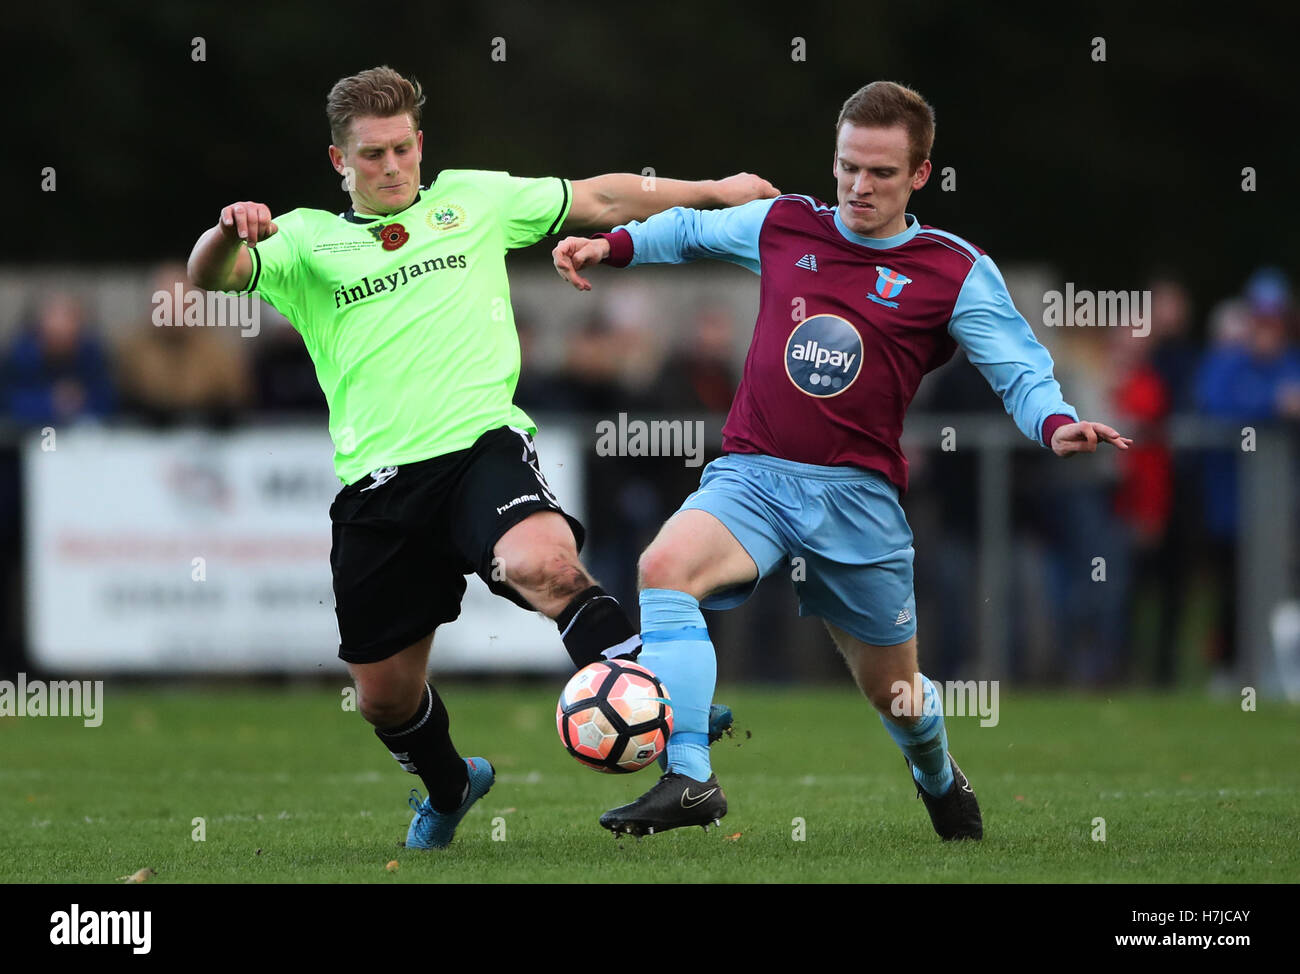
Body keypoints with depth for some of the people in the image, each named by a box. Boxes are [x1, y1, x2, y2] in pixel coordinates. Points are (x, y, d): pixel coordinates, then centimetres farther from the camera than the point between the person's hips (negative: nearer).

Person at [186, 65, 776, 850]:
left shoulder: (472, 199, 17)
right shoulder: (305, 240, 13)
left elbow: (602, 199, 23)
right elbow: (211, 276, -4)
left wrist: (713, 190, 22)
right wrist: (229, 231, -27)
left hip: (481, 441, -2)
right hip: (378, 482, 2)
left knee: (545, 564, -36)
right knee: (384, 692, 10)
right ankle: (447, 786, 40)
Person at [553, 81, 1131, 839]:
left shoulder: (957, 272, -1)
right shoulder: (782, 226, 7)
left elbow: (1020, 371, -4)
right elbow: (691, 229, 27)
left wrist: (1056, 426, -24)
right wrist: (613, 247, 13)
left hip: (858, 496, -1)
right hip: (752, 474, 1)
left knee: (894, 692, 11)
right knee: (666, 566, -31)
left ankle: (941, 779, 48)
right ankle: (689, 782, -34)